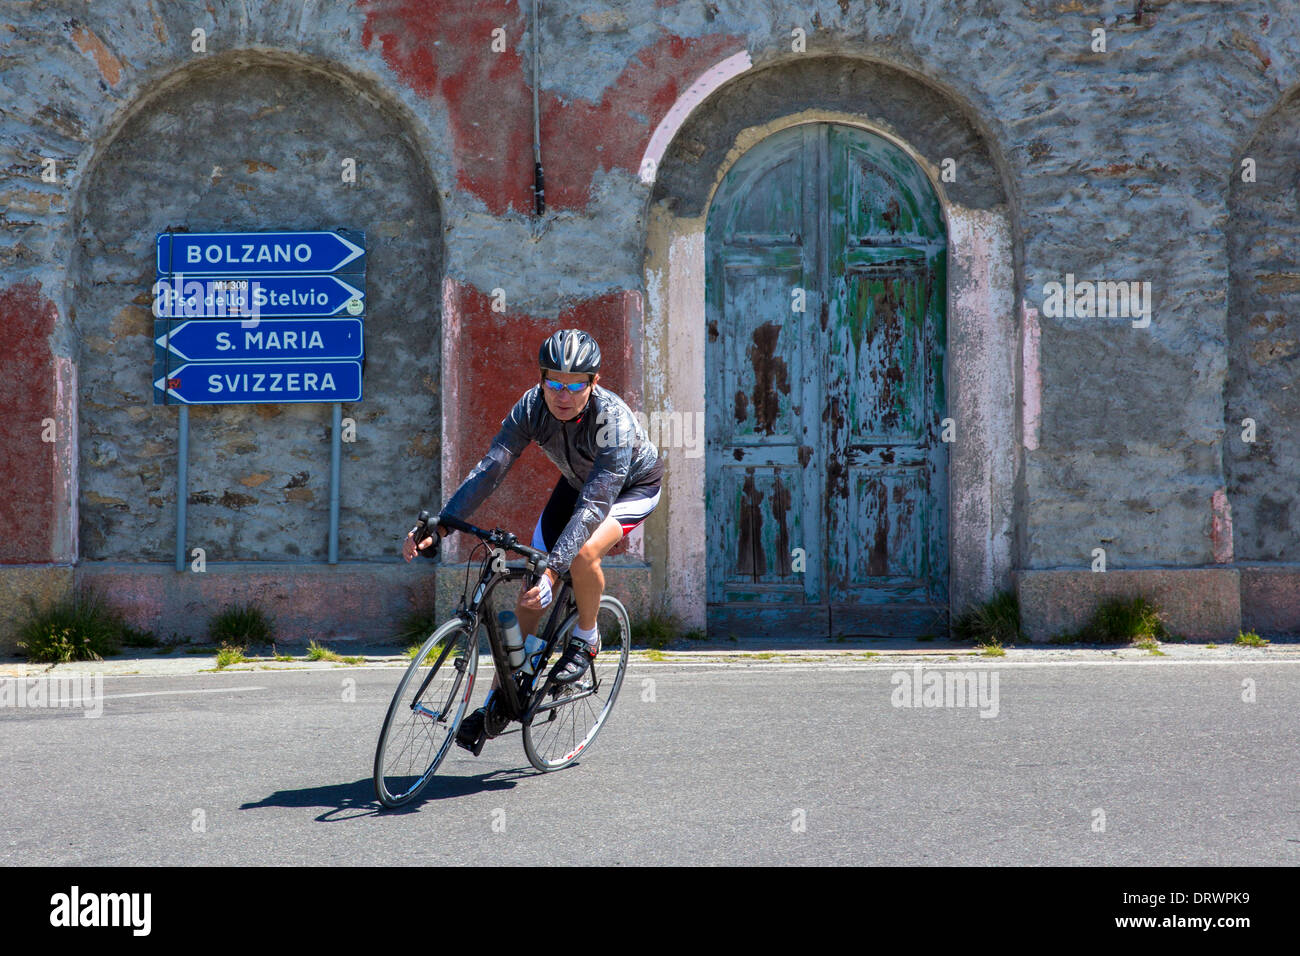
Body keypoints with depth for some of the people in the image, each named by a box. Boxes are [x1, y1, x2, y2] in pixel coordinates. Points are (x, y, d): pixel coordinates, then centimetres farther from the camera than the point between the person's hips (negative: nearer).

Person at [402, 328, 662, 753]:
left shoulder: (613, 420, -38)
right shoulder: (532, 406, -25)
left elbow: (594, 505, -44)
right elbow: (490, 468, -30)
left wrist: (552, 567, -54)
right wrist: (438, 525, -42)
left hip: (633, 487, -4)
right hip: (577, 482, 5)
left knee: (583, 554, -35)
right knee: (530, 593, -5)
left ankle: (586, 639, -4)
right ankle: (497, 702, 8)